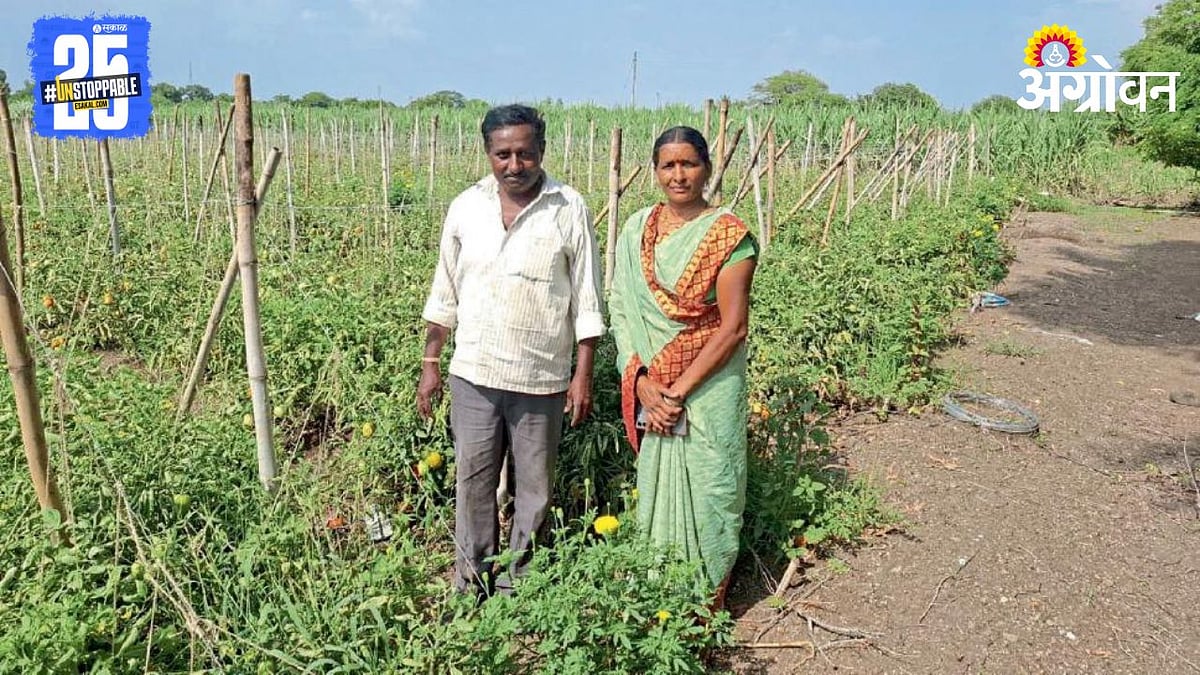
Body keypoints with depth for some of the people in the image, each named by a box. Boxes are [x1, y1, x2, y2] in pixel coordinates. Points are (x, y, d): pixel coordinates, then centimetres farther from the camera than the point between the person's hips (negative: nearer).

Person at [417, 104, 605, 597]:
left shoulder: (569, 210, -6)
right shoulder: (466, 207, 3)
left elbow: (587, 300, -2)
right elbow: (445, 293, 9)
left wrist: (583, 374, -5)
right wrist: (430, 364, 8)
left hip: (541, 379, -2)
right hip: (473, 373, 2)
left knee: (534, 487, 11)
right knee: (472, 482, 10)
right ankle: (469, 585, 27)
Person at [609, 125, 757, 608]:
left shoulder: (728, 235, -9)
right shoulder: (637, 231, 5)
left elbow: (732, 327, -14)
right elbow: (621, 311, 2)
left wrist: (677, 390, -16)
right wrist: (642, 382, -11)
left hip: (709, 388, -4)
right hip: (649, 389, 4)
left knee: (707, 494, 5)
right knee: (655, 489, 14)